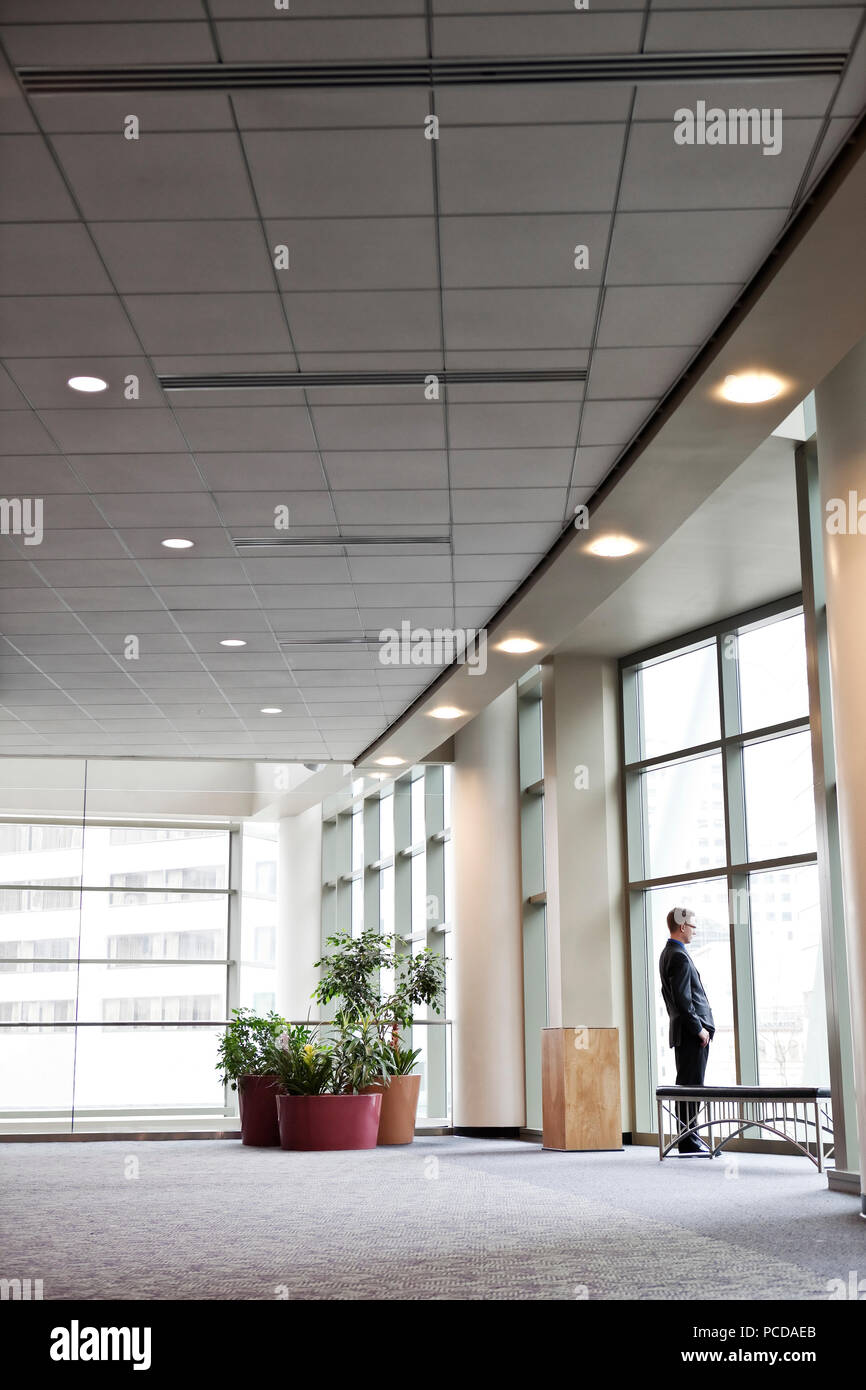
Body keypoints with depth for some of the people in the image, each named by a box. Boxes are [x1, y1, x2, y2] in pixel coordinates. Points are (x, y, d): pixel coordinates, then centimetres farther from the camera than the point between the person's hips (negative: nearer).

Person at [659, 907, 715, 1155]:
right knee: (691, 1086, -9)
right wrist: (698, 1028, -15)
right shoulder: (680, 956, -16)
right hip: (691, 1032, -11)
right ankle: (689, 1142, -7)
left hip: (681, 1030, 11)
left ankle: (688, 1138, 18)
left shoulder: (667, 954, 17)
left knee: (686, 1086, 13)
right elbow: (683, 999, -21)